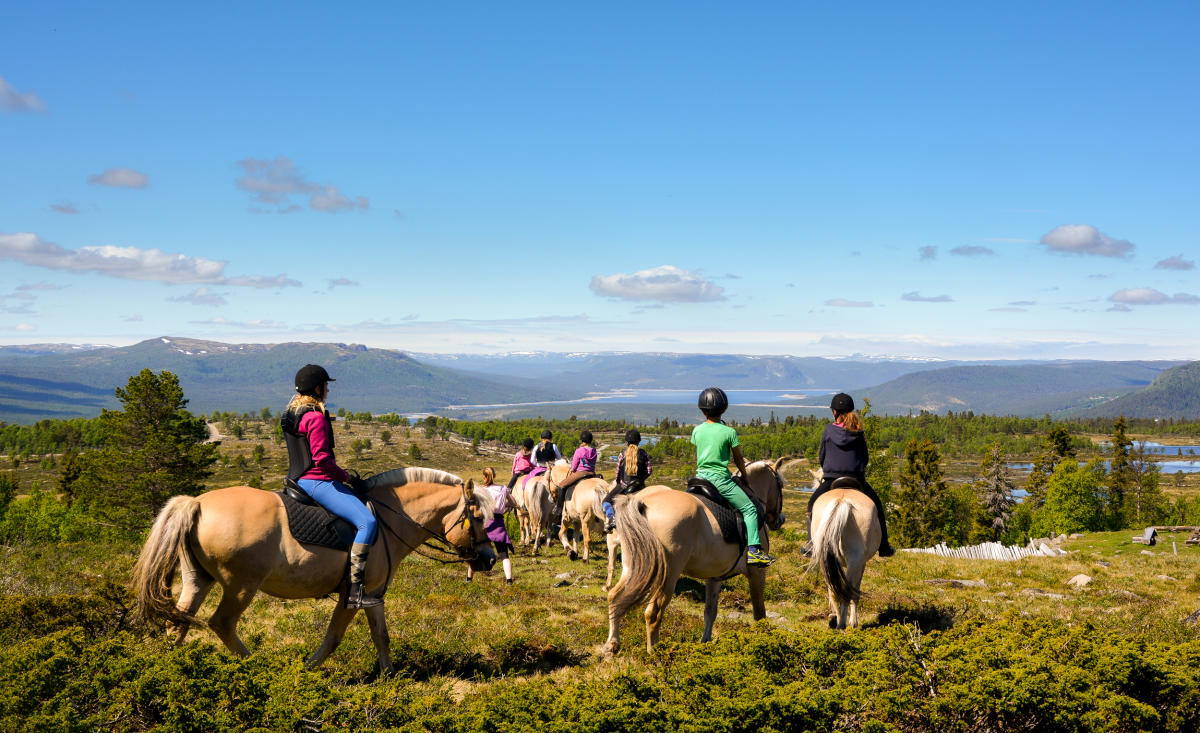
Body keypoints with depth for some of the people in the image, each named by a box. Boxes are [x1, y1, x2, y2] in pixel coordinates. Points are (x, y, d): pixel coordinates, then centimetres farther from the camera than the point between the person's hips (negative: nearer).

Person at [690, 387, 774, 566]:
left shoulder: (697, 430, 3)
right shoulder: (729, 432, -8)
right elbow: (739, 460, 4)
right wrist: (744, 477, 18)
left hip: (700, 477, 5)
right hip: (720, 479, -5)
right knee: (749, 509, 1)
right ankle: (753, 549, -9)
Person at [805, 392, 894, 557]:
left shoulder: (829, 430, 0)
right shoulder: (858, 432, 2)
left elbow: (821, 456, 7)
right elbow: (865, 458, 8)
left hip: (830, 479, 0)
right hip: (856, 479, 1)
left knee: (812, 505, 23)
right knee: (876, 505, 18)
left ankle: (812, 542, 13)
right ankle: (884, 547, 14)